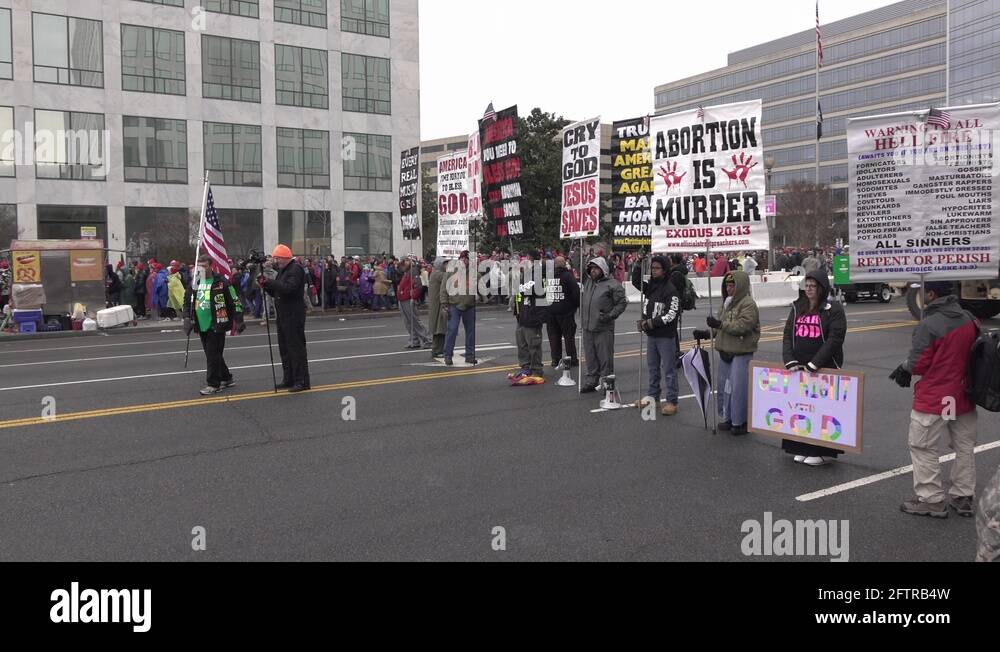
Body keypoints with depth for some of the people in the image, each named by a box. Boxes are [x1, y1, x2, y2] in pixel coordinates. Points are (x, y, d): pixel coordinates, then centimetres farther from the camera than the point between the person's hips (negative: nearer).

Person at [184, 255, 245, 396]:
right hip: (202, 326, 7)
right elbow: (187, 302, 20)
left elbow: (235, 301, -6)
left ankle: (213, 384, 0)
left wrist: (238, 321, -9)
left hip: (216, 326, -7)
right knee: (212, 355, 13)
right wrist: (187, 317, 6)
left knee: (213, 355, -7)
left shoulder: (221, 282, -7)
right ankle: (226, 379, 27)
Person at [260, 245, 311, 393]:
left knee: (296, 347, -8)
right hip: (283, 315, 10)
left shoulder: (296, 269, -12)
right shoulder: (283, 270, 18)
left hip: (294, 315, -10)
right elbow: (276, 292, 19)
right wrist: (265, 285, 1)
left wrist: (269, 282, -21)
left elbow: (289, 287, -27)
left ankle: (302, 381, -4)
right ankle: (289, 379, 23)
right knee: (284, 348, 14)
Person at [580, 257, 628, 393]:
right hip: (587, 327, 7)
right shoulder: (588, 283, 14)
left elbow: (622, 302, -8)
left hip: (604, 329, -7)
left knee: (605, 358, -1)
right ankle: (591, 381, 24)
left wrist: (610, 316, -15)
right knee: (590, 357, 14)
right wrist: (582, 318, 16)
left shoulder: (612, 285, -8)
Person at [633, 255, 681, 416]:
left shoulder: (671, 290, -13)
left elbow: (671, 315, -18)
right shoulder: (650, 286, 8)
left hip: (666, 336, -7)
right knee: (653, 367, 17)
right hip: (651, 335, 7)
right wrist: (640, 263, 3)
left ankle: (672, 401, 6)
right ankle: (653, 396, 30)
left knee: (668, 370, -2)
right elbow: (635, 281, 17)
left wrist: (651, 323, -19)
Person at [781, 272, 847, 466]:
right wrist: (790, 360, -8)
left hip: (826, 369, -5)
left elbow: (834, 339, -14)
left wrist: (814, 364, -21)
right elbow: (788, 334, 7)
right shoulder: (797, 308, 11)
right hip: (799, 368, 5)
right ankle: (802, 448, 20)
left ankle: (824, 452, 10)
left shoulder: (834, 310, -5)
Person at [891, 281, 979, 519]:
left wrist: (905, 367, 3)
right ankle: (964, 497, 27)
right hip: (964, 396, 7)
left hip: (933, 400, -7)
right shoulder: (969, 320, 2)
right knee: (964, 447, 17)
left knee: (923, 448, 5)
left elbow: (919, 364, -17)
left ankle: (932, 500, 9)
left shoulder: (929, 325, -20)